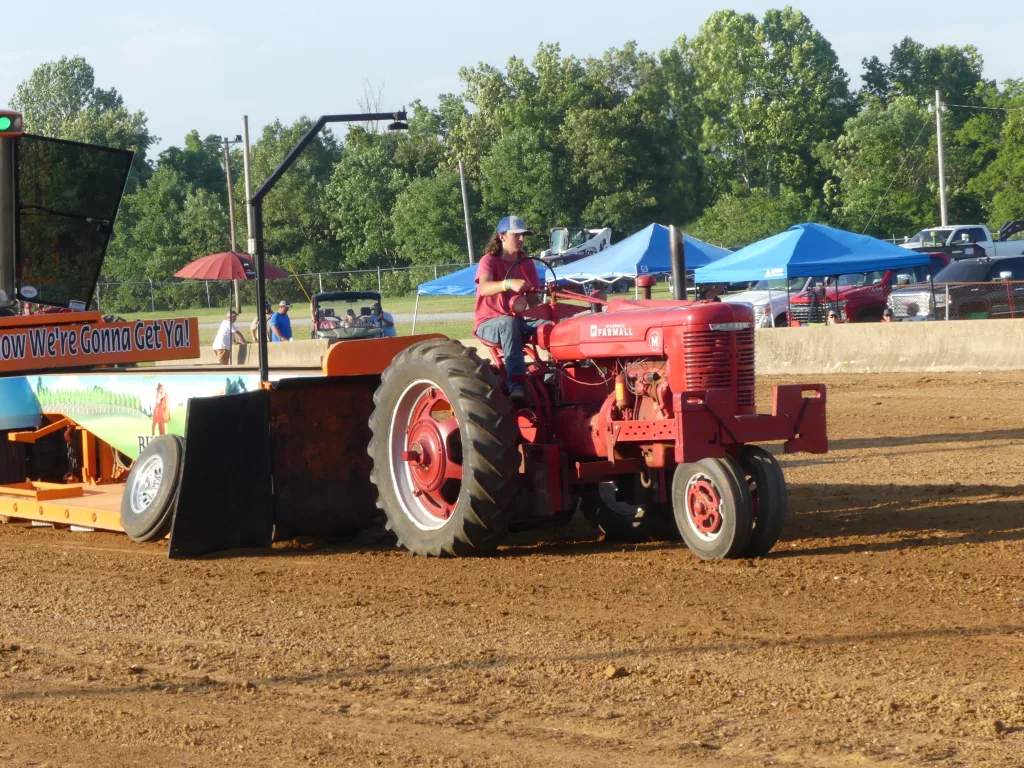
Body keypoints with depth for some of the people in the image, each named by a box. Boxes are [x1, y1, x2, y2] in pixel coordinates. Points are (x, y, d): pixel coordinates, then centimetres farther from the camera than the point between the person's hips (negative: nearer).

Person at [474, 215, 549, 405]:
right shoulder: (489, 260, -7)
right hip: (488, 323, -5)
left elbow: (533, 299, 7)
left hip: (517, 320, 5)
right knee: (509, 324, -42)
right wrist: (509, 284, -49)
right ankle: (516, 384, -54)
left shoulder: (526, 264, 10)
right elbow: (484, 288, -29)